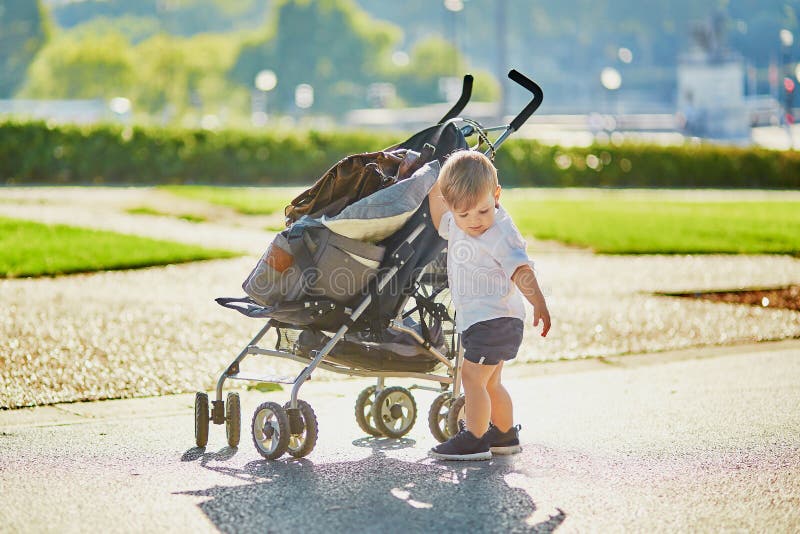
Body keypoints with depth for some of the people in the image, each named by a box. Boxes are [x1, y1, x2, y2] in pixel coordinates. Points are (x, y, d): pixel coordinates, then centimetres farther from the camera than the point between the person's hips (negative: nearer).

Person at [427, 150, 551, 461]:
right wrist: (434, 188, 17)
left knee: (473, 376, -11)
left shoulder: (501, 234, -20)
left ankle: (474, 440, -7)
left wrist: (538, 303, -43)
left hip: (495, 318, -10)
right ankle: (505, 435, 33)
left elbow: (520, 271, -30)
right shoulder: (456, 225, 5)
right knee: (489, 382, 20)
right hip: (478, 319, 10)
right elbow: (440, 222, 28)